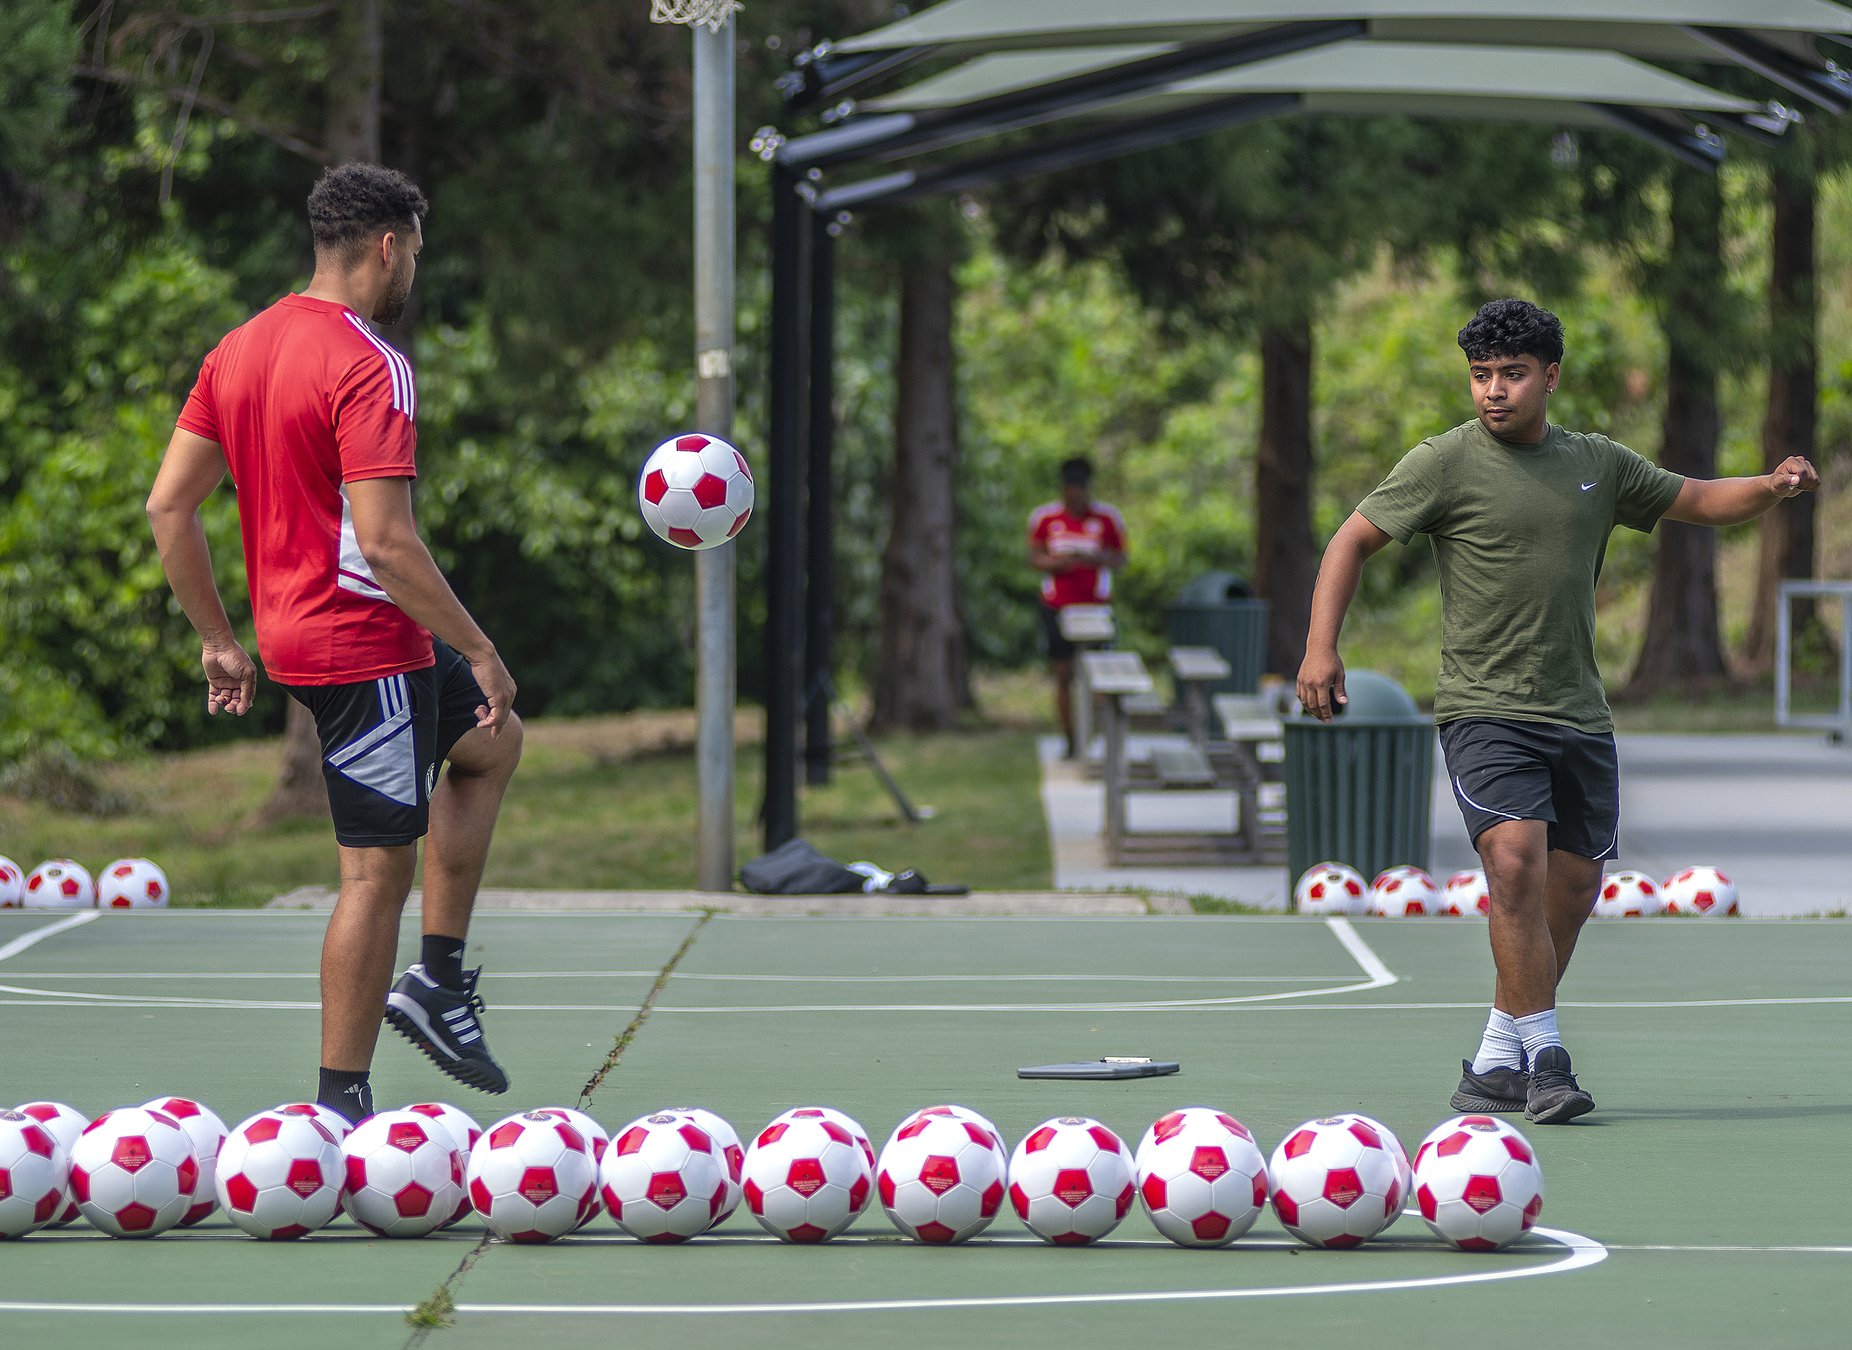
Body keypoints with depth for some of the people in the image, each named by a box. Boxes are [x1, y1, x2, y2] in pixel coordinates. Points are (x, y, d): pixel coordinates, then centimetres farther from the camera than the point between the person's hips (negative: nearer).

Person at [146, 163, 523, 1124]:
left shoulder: (239, 351, 8)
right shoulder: (367, 365, -18)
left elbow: (168, 505, 9)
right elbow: (384, 541, -24)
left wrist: (217, 639, 16)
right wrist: (478, 651, -16)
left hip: (290, 631, 10)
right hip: (365, 642, -10)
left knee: (492, 740, 27)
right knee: (377, 870, -3)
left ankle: (439, 977, 22)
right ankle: (340, 1102, 1)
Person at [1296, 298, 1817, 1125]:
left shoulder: (1598, 464, 10)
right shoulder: (1445, 463, -3)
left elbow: (1698, 501, 21)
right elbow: (1353, 540, 0)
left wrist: (1772, 487, 1)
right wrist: (1321, 648, -11)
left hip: (1579, 716, 5)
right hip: (1484, 708, -5)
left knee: (1572, 888, 6)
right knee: (1516, 859, -24)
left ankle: (1498, 1057, 21)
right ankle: (1544, 1056, -20)